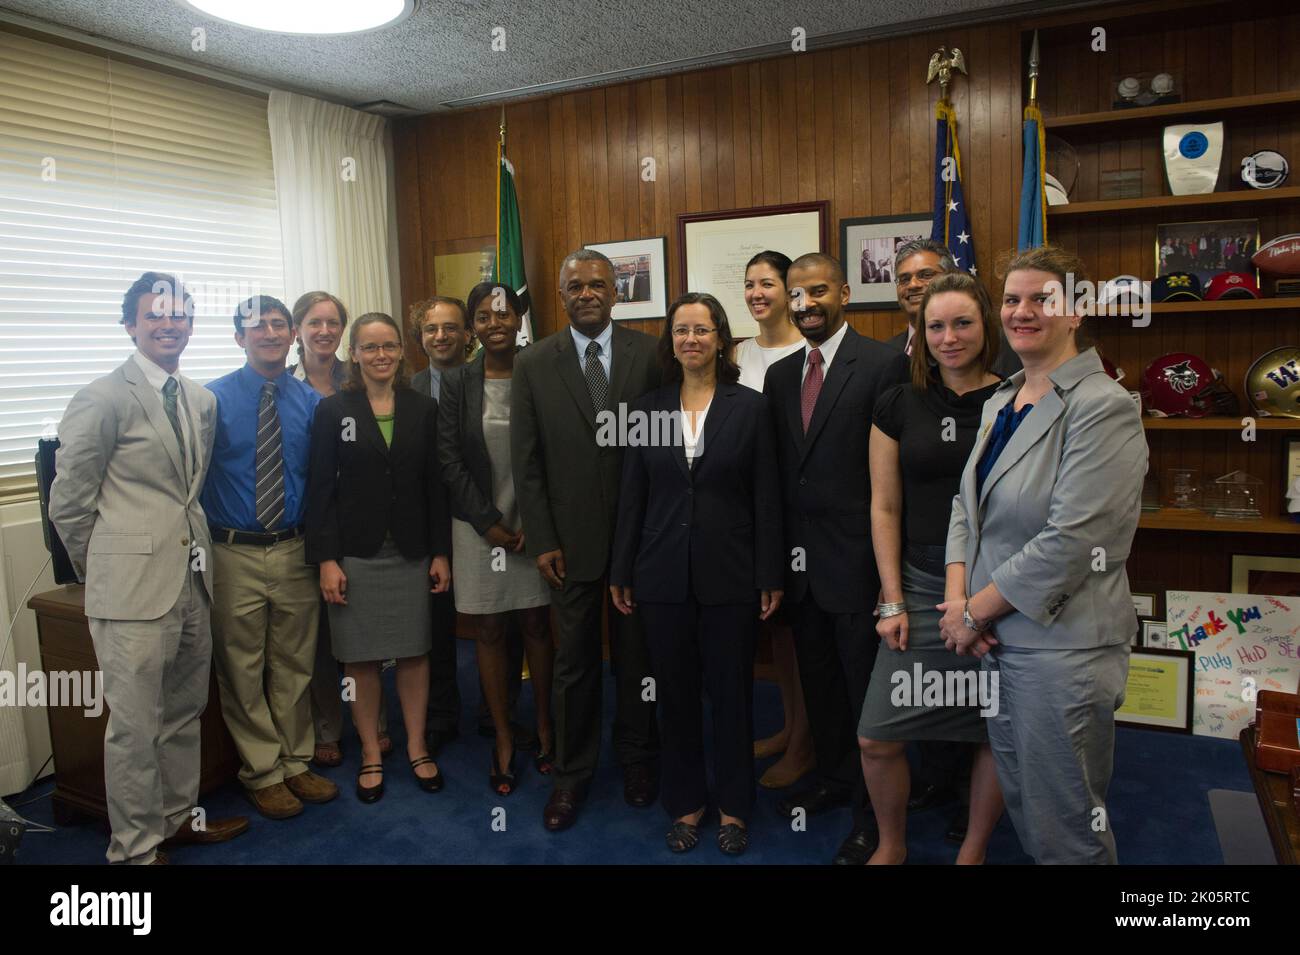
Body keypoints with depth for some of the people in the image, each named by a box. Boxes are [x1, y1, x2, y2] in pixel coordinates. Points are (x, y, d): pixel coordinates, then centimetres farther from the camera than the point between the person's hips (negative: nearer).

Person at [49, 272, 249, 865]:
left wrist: (191, 548, 11)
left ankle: (178, 816, 37)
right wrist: (104, 570, 2)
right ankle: (137, 849, 20)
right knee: (135, 726, 3)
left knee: (185, 713, 19)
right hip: (134, 588, -7)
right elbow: (68, 504, -6)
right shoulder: (103, 399, -10)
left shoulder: (202, 402, 11)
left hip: (192, 582, 7)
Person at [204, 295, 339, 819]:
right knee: (243, 671, 7)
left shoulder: (311, 402, 3)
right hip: (235, 555, -2)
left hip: (295, 552, 3)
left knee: (295, 666, 14)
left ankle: (295, 763, 31)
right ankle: (262, 773, 24)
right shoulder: (213, 399, -4)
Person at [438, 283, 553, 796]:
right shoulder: (456, 382, 0)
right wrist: (491, 523, -8)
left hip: (533, 524, 0)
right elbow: (449, 460, -3)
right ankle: (503, 738, 21)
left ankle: (545, 727, 26)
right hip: (478, 526, 1)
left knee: (536, 625, 8)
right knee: (489, 631, 8)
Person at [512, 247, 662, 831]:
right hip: (571, 537, 0)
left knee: (636, 653, 14)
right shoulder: (533, 364, 0)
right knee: (574, 661, 10)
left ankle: (637, 758, 35)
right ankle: (571, 773, 28)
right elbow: (526, 460, 0)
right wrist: (541, 541, -4)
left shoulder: (649, 354, -2)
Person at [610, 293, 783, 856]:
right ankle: (686, 802, 29)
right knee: (675, 693, 11)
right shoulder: (649, 408, 4)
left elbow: (766, 496, -2)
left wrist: (770, 576, -5)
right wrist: (620, 572, 5)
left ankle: (734, 805, 28)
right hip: (663, 575, 2)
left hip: (729, 575, -2)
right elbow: (632, 495, 6)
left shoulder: (750, 406, -2)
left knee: (731, 692, 9)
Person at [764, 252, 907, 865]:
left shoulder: (883, 365, -10)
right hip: (800, 560, 6)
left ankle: (874, 812, 24)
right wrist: (777, 557, 8)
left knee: (867, 688, 6)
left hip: (855, 558, -6)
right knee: (818, 681, 20)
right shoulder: (779, 375, 10)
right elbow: (779, 469, 11)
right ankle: (834, 778, 40)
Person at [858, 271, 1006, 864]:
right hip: (921, 588, 1)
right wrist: (892, 602, 0)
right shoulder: (899, 406, 3)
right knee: (877, 738, 1)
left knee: (997, 734, 11)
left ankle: (974, 849, 36)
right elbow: (885, 508, 4)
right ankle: (891, 846, 29)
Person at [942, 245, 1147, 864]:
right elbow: (967, 504, 11)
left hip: (1061, 645, -7)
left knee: (1064, 828, 7)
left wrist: (977, 610, -14)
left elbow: (1071, 541, -22)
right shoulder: (1001, 401, 10)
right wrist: (957, 597, -5)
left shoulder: (1103, 408, -15)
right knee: (1018, 802, 20)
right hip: (997, 638, 7)